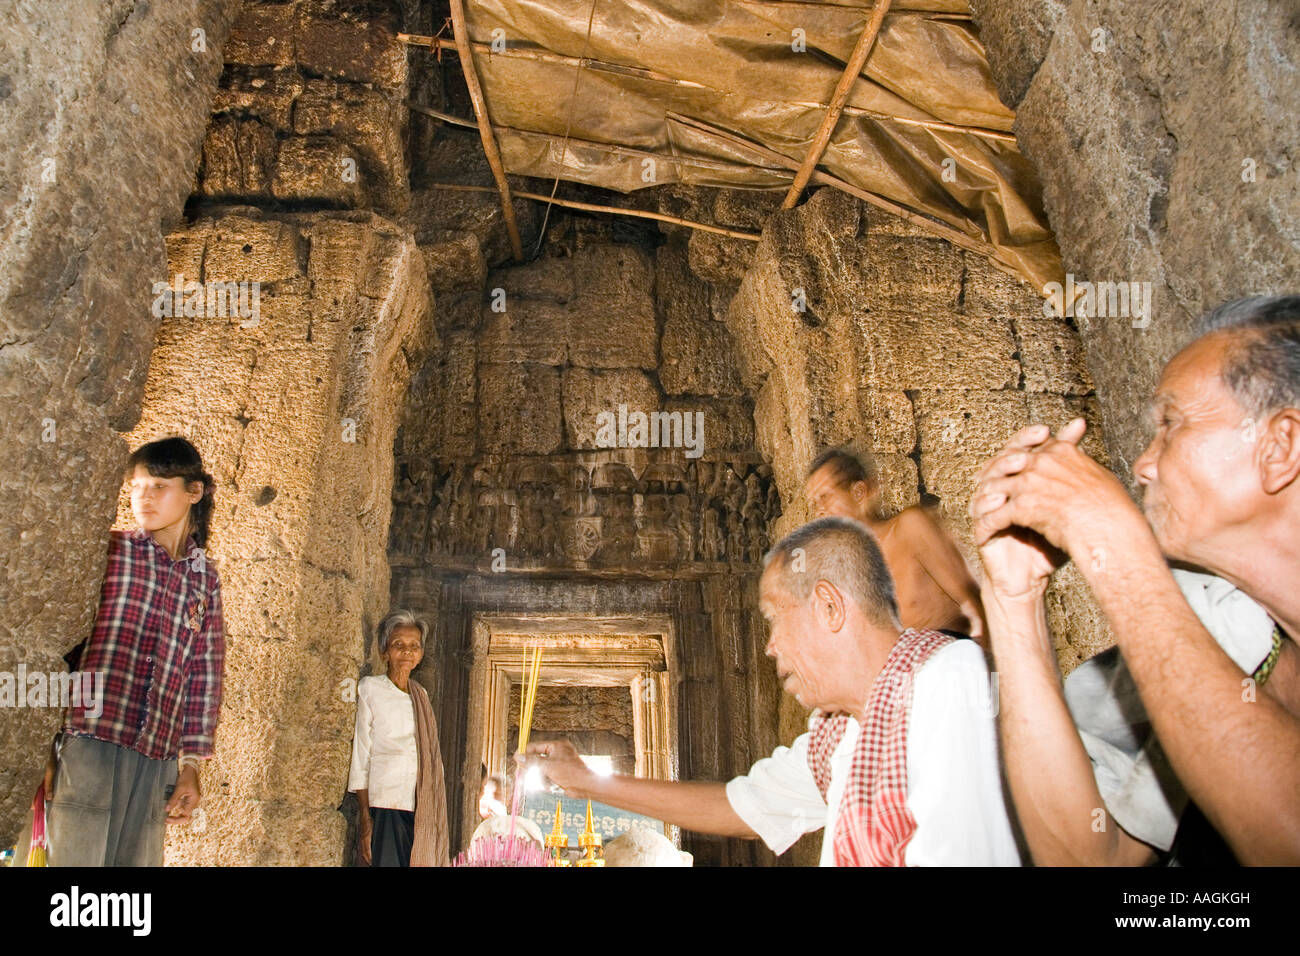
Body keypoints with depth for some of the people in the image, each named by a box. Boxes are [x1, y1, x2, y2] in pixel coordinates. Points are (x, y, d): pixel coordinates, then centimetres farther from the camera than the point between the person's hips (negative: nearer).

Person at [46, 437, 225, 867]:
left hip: (157, 761, 3)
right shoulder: (106, 551, 2)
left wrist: (190, 765, 10)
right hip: (89, 744, -3)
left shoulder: (205, 578, 11)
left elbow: (204, 675, 12)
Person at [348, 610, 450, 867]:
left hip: (422, 810, 4)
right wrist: (365, 818, -10)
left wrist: (439, 821, 13)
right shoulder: (369, 689, -1)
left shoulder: (421, 695, 14)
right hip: (384, 809, -4)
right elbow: (360, 757, -4)